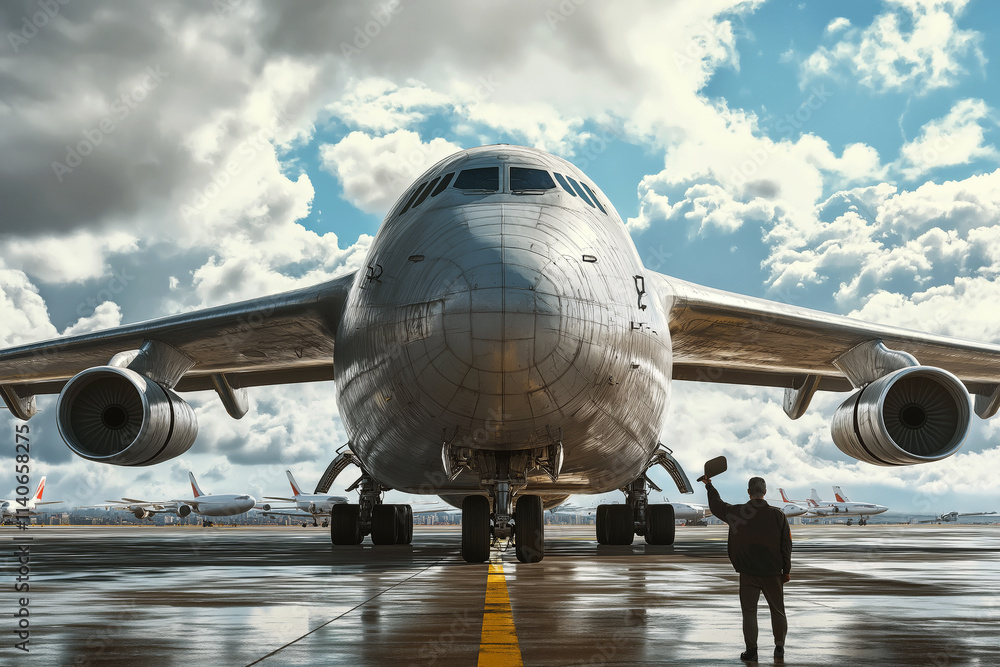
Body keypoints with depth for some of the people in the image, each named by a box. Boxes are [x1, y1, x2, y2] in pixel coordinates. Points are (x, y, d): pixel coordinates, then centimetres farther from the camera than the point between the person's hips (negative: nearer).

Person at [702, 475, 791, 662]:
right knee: (777, 610, 13)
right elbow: (786, 545, -2)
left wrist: (709, 485, 30)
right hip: (772, 572, 0)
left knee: (749, 611, 7)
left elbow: (716, 505, 14)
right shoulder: (777, 515, -6)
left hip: (748, 573, 0)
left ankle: (751, 649, 5)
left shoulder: (736, 513, -6)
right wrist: (787, 570, 7)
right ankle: (779, 648, 18)